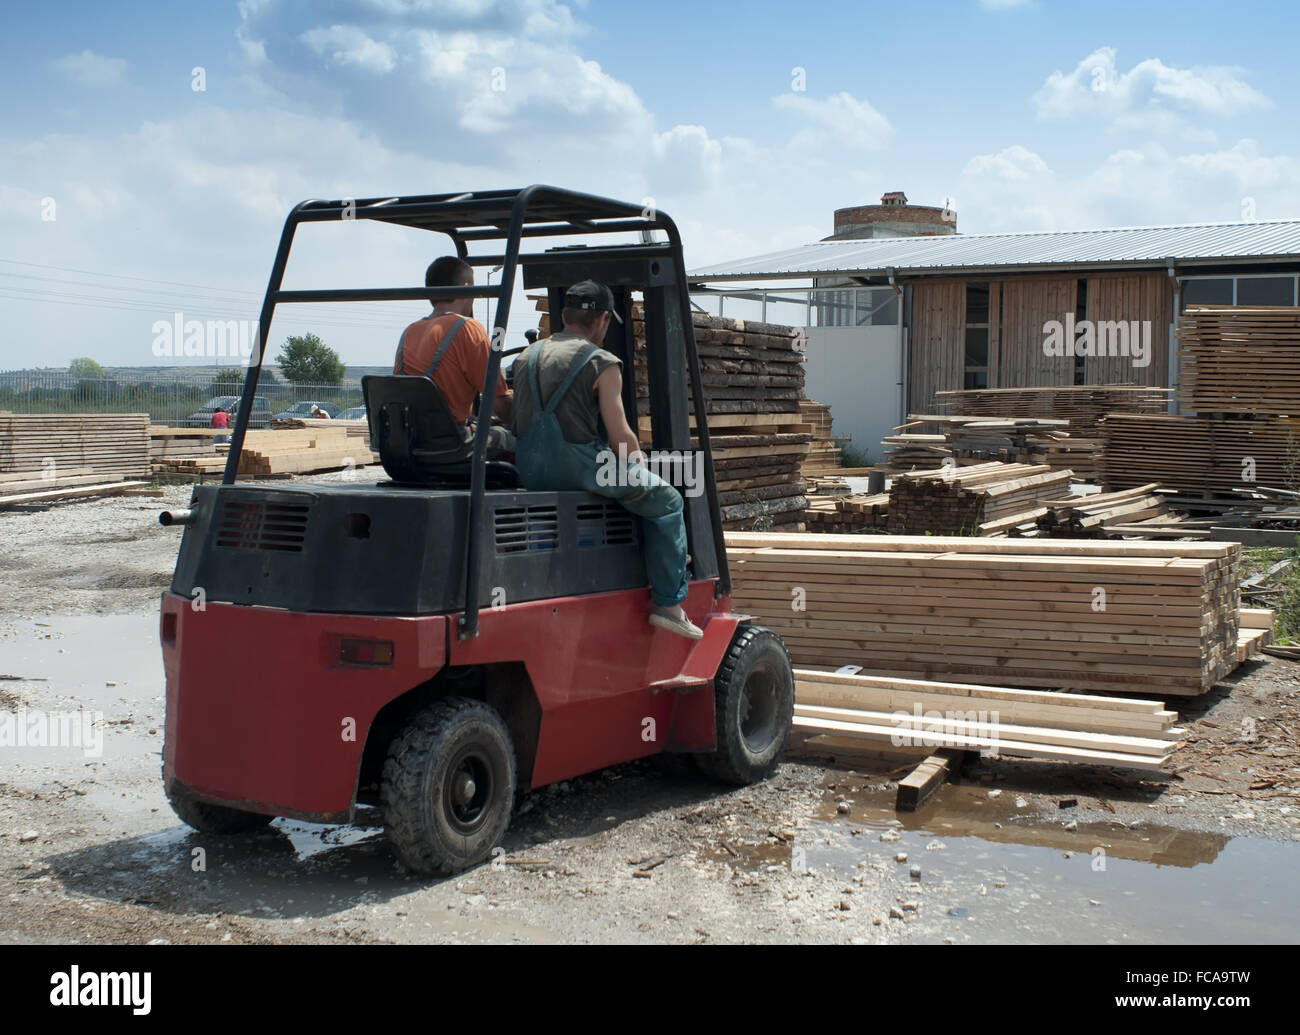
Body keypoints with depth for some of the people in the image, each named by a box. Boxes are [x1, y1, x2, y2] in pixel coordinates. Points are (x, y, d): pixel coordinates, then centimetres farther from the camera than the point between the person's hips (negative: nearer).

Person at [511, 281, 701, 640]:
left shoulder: (526, 356, 15)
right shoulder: (602, 363, -5)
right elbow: (620, 436, -8)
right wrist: (639, 462, 13)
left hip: (528, 471, 7)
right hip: (577, 467, -7)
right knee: (665, 502, 10)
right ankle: (668, 603, 6)